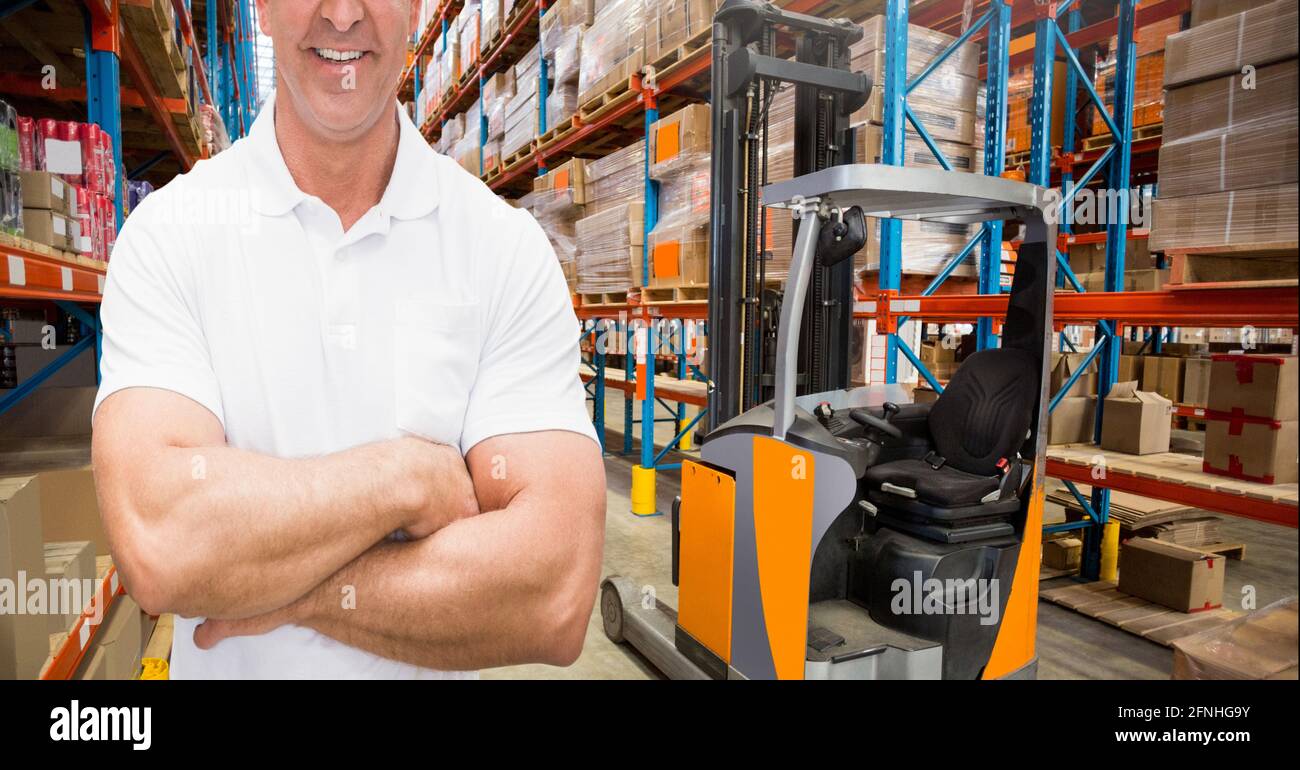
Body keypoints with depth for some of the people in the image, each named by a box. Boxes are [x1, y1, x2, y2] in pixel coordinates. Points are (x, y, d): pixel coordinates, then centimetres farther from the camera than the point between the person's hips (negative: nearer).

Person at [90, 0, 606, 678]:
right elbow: (157, 545, -27)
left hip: (434, 672, 0)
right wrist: (412, 473, -23)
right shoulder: (167, 233, -13)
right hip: (222, 668, 1)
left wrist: (270, 585, -22)